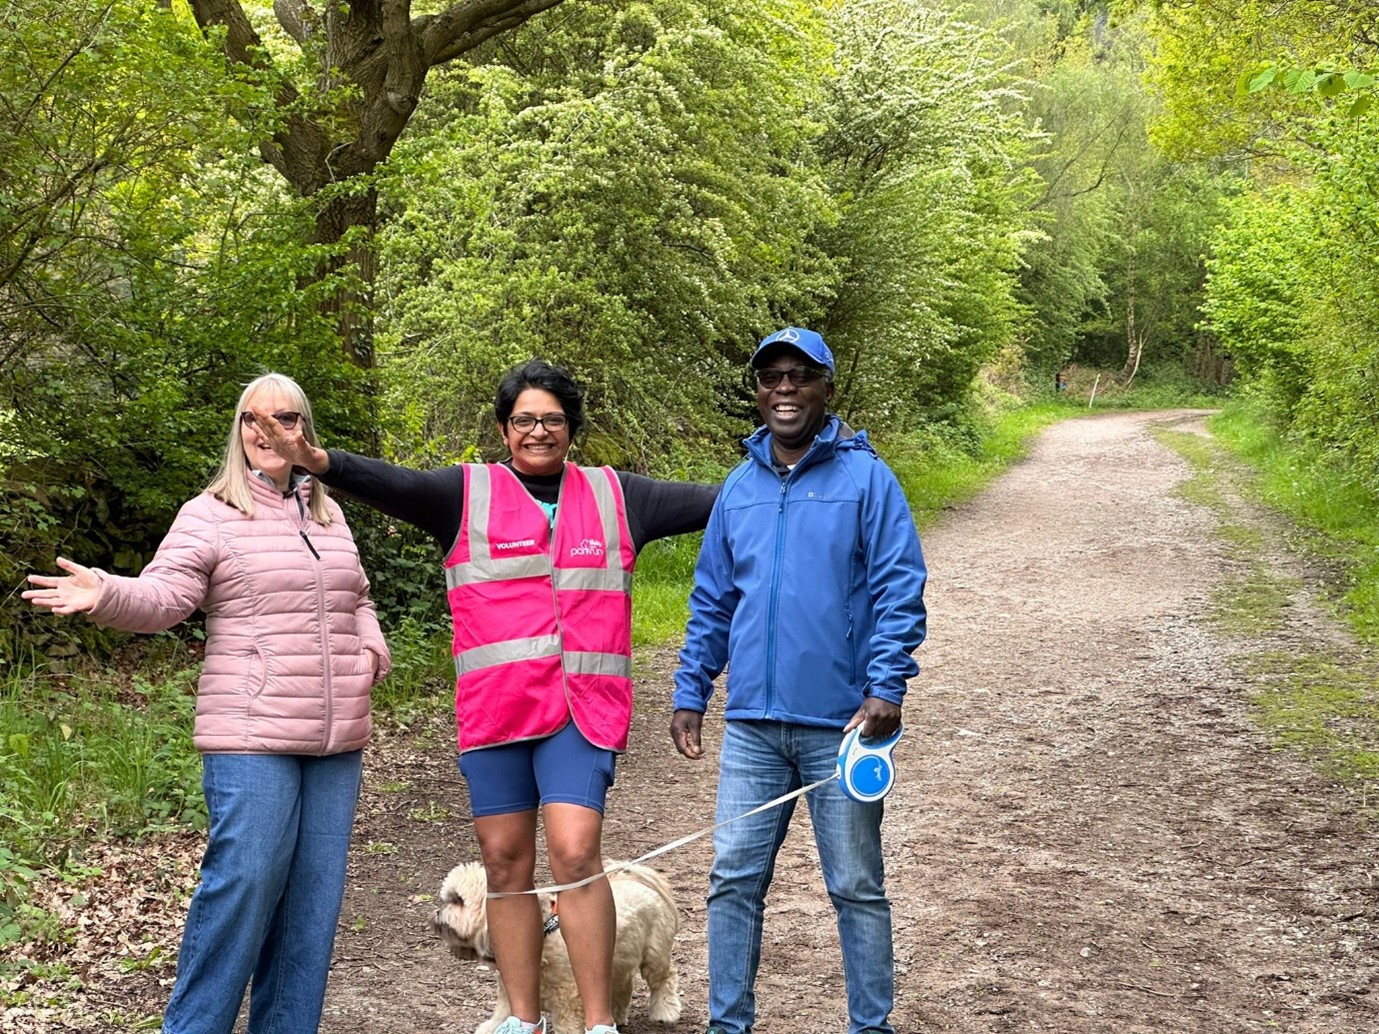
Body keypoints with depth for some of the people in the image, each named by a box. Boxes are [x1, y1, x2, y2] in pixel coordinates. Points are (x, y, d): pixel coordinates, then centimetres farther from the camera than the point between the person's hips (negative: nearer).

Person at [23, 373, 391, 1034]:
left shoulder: (329, 515, 16)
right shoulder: (211, 514, -1)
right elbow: (163, 598, -12)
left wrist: (370, 650, 9)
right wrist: (105, 594, -32)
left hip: (336, 741, 6)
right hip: (253, 739, -6)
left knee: (314, 891, 8)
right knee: (243, 882, -10)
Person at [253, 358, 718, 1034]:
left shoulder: (614, 497, 13)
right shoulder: (466, 493, 7)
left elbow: (711, 502, 12)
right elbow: (393, 484, -9)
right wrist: (318, 461, -26)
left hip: (582, 708, -1)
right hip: (494, 710, 1)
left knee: (575, 851, -14)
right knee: (505, 861, 8)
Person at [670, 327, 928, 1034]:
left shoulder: (865, 477, -4)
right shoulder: (740, 486, 10)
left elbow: (900, 589, -8)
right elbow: (712, 600, 15)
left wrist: (887, 688, -18)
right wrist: (689, 693, 11)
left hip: (840, 727, -4)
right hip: (751, 726, 4)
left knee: (856, 888, 7)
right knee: (733, 881, 6)